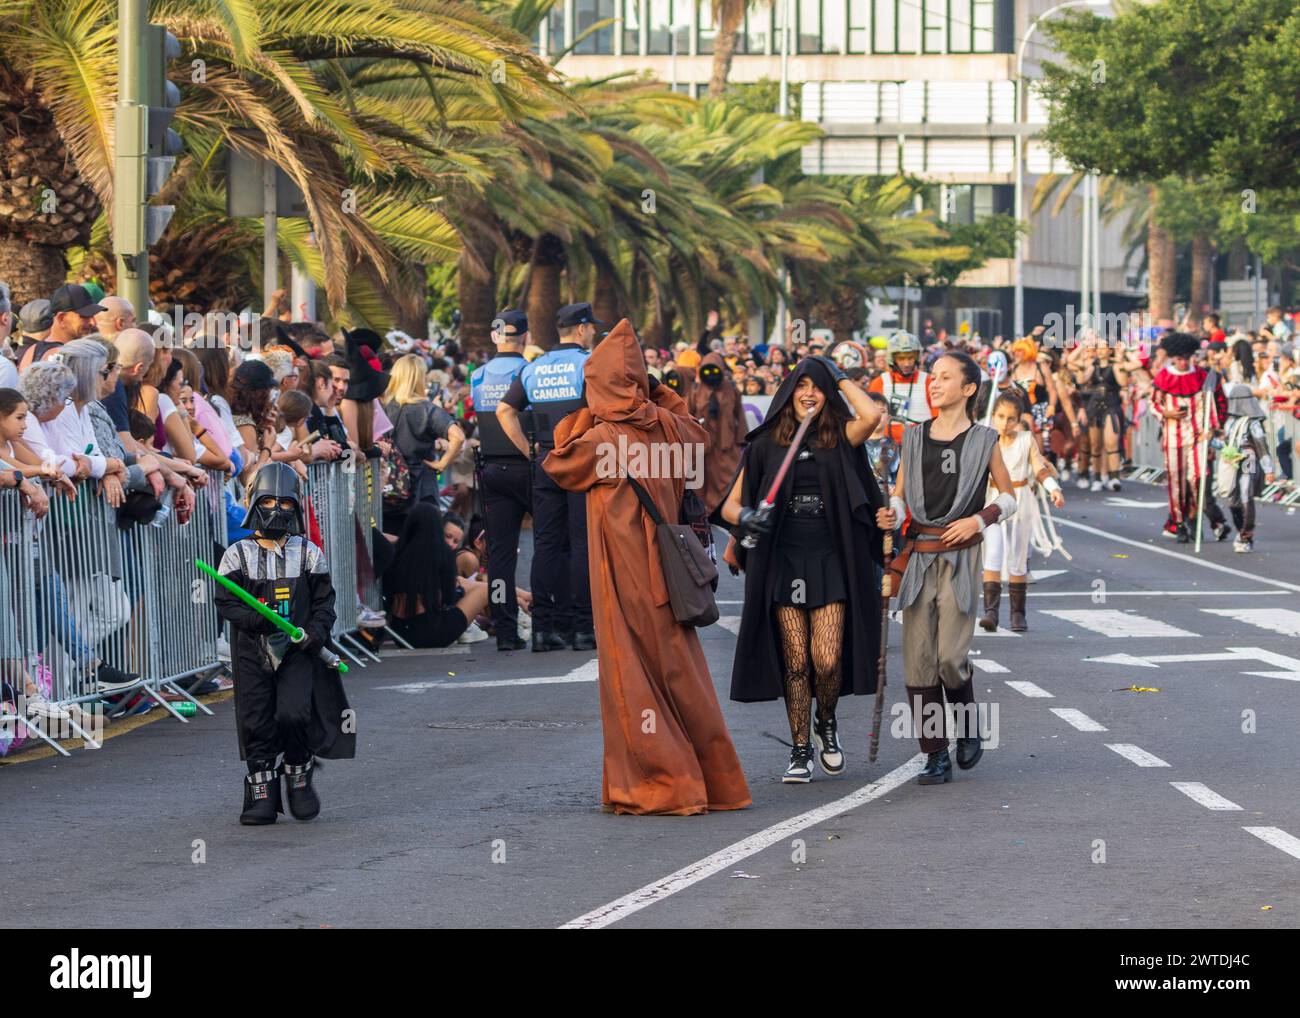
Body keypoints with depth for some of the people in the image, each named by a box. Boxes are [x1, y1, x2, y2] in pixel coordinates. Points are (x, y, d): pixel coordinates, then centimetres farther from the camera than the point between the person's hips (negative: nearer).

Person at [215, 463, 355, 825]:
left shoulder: (308, 553, 6)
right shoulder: (237, 555, 4)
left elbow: (324, 601, 8)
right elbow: (225, 602, -2)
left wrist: (317, 631, -11)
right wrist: (256, 619, -18)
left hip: (297, 652, -1)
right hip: (252, 652, 1)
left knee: (293, 714, -17)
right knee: (256, 723, 0)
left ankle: (298, 776, 8)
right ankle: (261, 796, 9)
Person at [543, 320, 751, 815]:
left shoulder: (602, 437, -15)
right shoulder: (666, 427, 1)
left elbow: (557, 466, 2)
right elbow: (696, 435, 25)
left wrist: (578, 415, 6)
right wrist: (659, 395, 18)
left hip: (623, 575, -6)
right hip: (665, 570, 6)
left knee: (633, 676, 1)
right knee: (678, 671, 13)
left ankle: (655, 786, 2)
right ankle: (715, 779, 17)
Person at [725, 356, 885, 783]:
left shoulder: (839, 438, 5)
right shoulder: (765, 444, 6)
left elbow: (872, 415, -18)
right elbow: (730, 505, 7)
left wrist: (839, 377, -3)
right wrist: (745, 517, -17)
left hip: (830, 563, -1)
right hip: (783, 564, 1)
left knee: (827, 660, -9)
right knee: (796, 662, -1)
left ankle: (827, 723, 21)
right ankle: (800, 751, 10)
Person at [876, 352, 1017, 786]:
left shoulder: (983, 440, 2)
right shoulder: (914, 438, 11)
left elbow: (1008, 495, 9)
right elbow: (900, 493, 14)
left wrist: (980, 520, -8)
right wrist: (891, 514, -8)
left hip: (960, 557, -3)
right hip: (918, 554, 3)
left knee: (951, 656, -12)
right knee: (918, 659, -2)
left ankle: (968, 729, 17)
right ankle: (935, 755, 5)